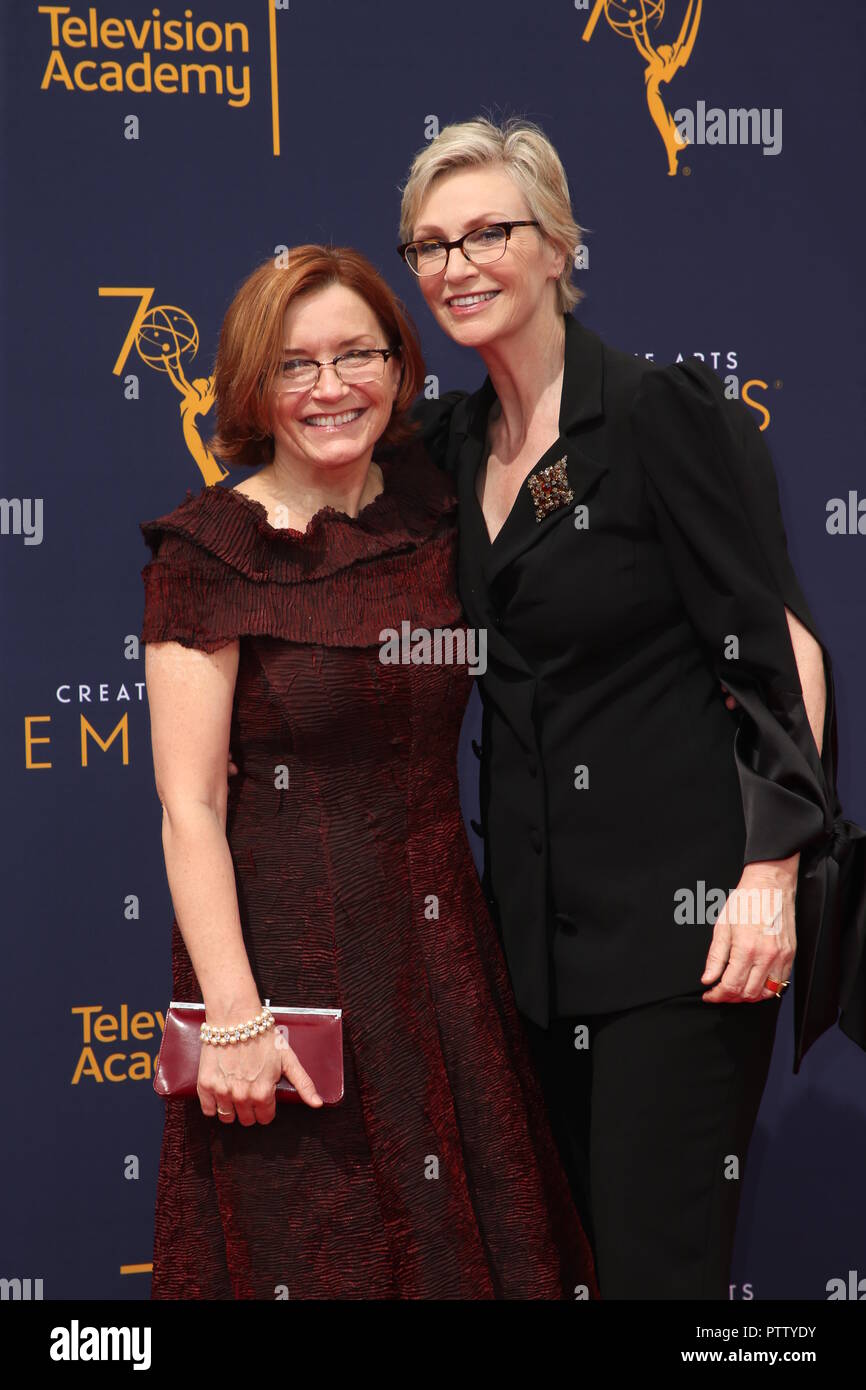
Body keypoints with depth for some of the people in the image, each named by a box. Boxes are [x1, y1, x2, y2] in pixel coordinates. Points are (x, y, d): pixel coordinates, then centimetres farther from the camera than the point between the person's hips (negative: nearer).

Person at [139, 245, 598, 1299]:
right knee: (313, 1248, 8)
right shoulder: (208, 550, -12)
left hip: (439, 927, 5)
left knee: (469, 1226, 15)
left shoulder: (434, 506, 3)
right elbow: (189, 808, -15)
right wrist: (231, 1010, -20)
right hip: (287, 944, -5)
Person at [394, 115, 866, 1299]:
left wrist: (771, 873, -19)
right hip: (539, 913, 7)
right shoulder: (456, 440, 10)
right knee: (573, 1241, 13)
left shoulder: (664, 412, -9)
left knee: (660, 1256, -4)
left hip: (681, 910, -7)